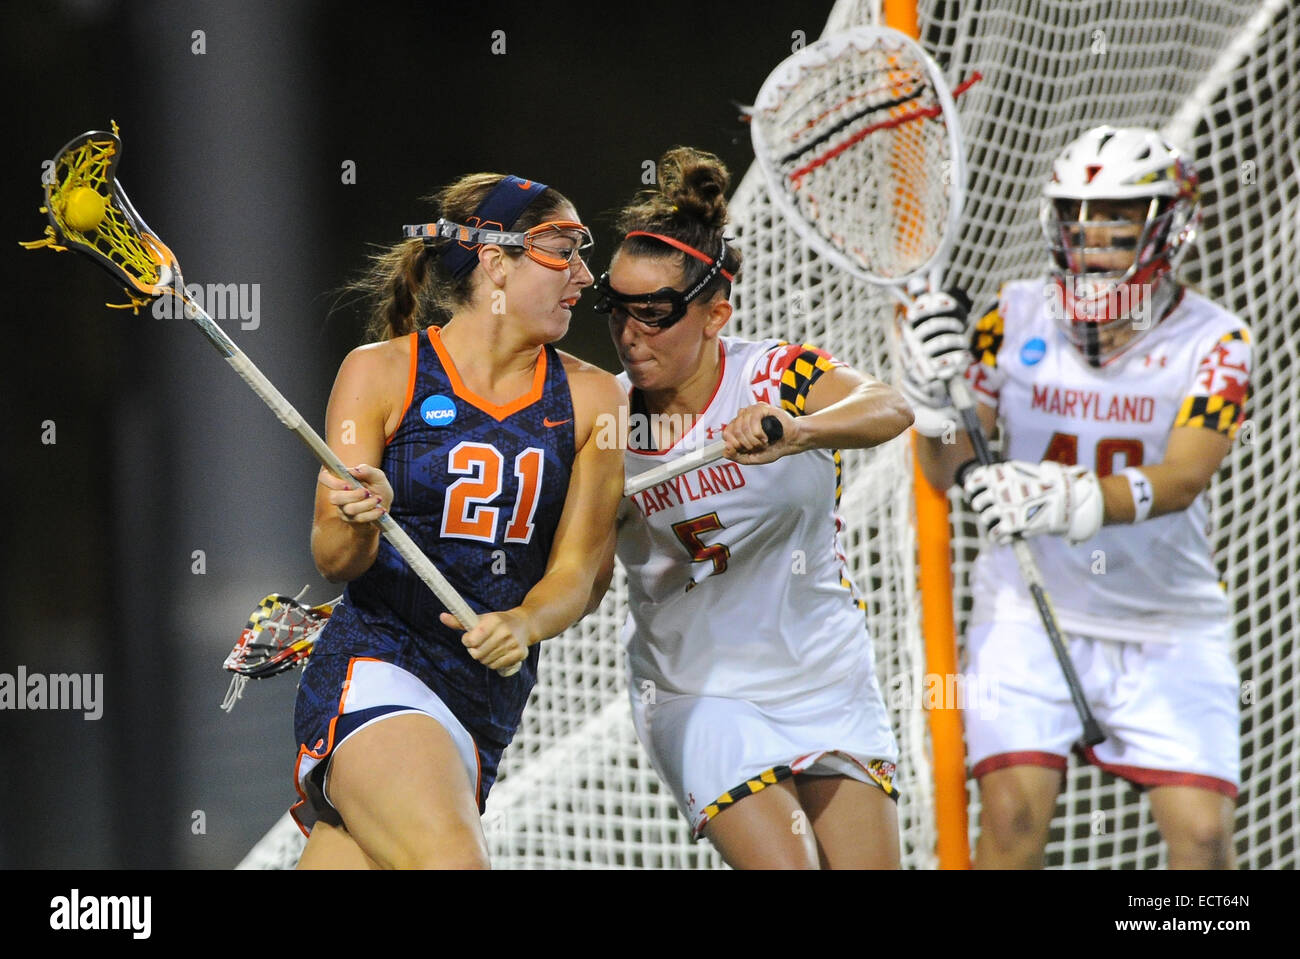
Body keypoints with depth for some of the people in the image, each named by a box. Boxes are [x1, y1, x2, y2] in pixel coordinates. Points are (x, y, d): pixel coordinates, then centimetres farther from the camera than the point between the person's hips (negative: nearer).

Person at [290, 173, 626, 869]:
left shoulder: (592, 400, 10)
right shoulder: (380, 372, 0)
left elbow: (579, 569, 6)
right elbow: (331, 560, -1)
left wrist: (523, 624, -16)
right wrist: (358, 525, -25)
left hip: (490, 702, 4)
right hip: (374, 670, -4)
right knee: (452, 862, -31)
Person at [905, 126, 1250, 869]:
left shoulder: (1214, 342, -7)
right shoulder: (1018, 319, -2)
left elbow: (1183, 477, -25)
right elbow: (944, 473, -3)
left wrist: (1072, 500, -44)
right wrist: (935, 394, -25)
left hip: (1169, 628, 0)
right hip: (1028, 614, 1)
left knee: (1202, 834, -10)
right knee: (1015, 816, -16)